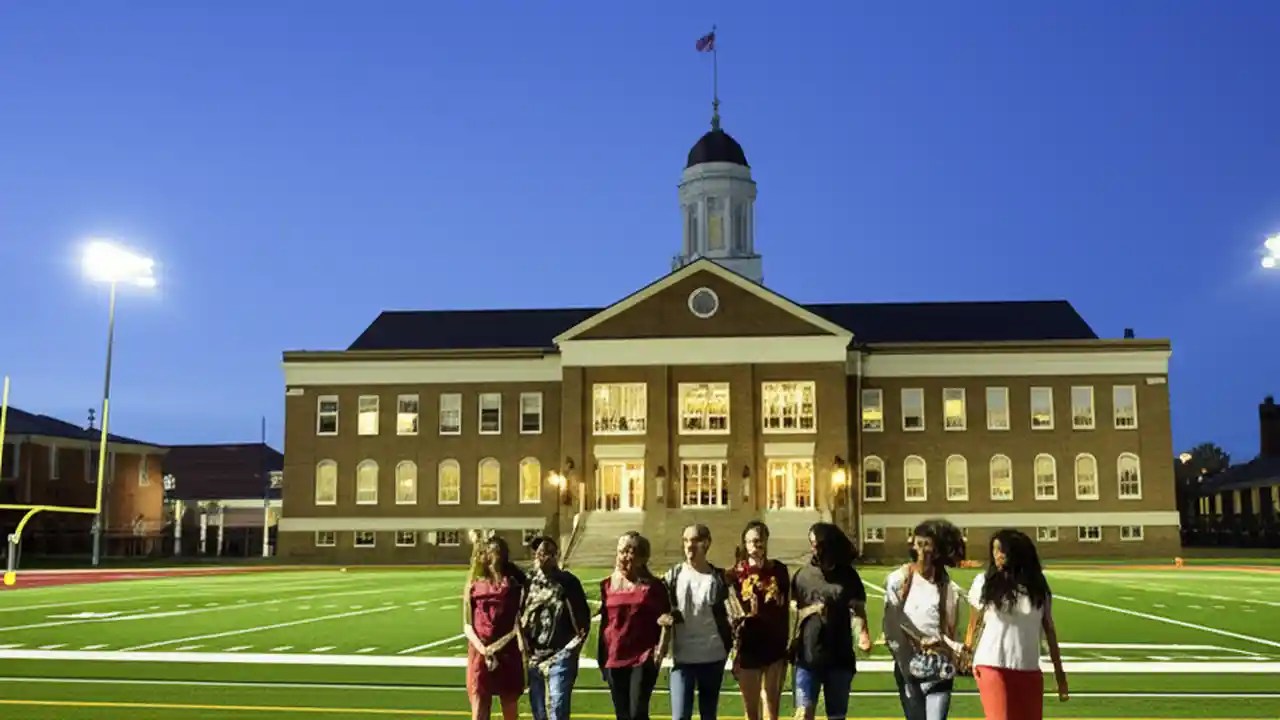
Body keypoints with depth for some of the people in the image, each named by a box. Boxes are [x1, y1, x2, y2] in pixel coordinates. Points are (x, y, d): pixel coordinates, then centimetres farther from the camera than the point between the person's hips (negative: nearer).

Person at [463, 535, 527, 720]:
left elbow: (519, 624, -3)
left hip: (509, 656, 0)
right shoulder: (474, 586, 5)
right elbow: (467, 625, 3)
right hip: (480, 655, 0)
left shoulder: (514, 585, 1)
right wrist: (482, 649, -12)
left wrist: (498, 646, -15)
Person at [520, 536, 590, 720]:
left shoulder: (567, 582, -5)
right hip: (535, 656, 4)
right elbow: (521, 617, 11)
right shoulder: (528, 582, 3)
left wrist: (568, 651, -4)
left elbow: (582, 622, -2)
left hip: (560, 656, -4)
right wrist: (525, 646, 3)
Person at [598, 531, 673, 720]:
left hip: (643, 658, -4)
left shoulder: (653, 586, -2)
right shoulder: (608, 585, 7)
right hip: (614, 659, 4)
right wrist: (600, 655, 8)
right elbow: (604, 622, 13)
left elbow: (665, 620, 1)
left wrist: (661, 648, -12)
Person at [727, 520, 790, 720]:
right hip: (747, 649, -1)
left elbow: (785, 610, 7)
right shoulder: (737, 573, -3)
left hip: (775, 648, 1)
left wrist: (786, 644, 5)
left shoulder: (779, 570, 1)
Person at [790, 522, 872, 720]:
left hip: (839, 657, 1)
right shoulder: (803, 575, 1)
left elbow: (857, 610, -3)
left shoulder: (847, 575, 2)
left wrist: (863, 635, -21)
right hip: (807, 656, -1)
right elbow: (793, 610, 7)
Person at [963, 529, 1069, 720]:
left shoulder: (1038, 586, 3)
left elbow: (1049, 630, 7)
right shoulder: (984, 582, -2)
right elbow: (974, 623, 6)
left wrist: (1060, 674, 8)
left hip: (1029, 671, 3)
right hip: (992, 667, -3)